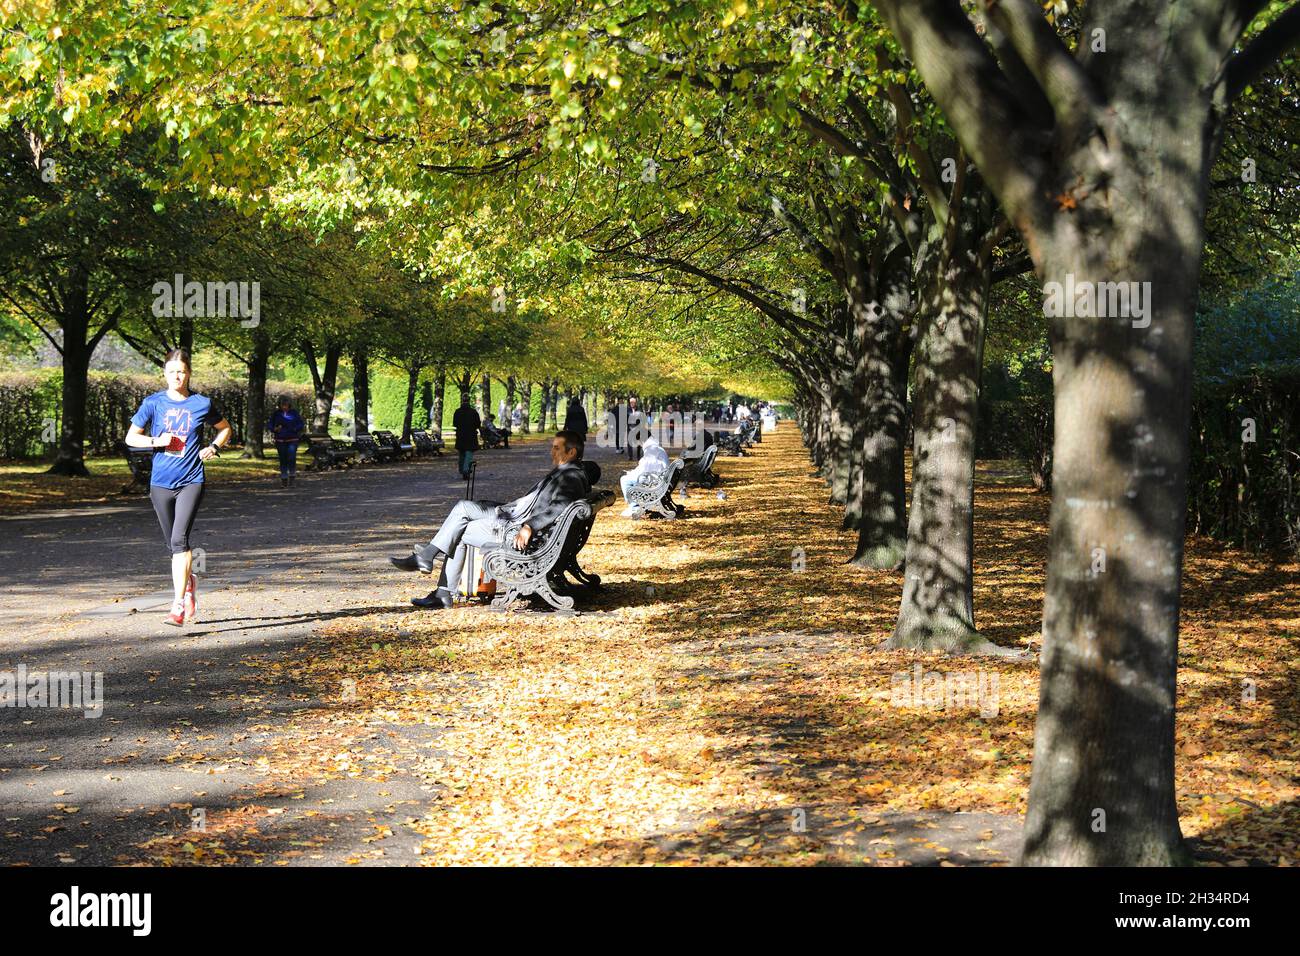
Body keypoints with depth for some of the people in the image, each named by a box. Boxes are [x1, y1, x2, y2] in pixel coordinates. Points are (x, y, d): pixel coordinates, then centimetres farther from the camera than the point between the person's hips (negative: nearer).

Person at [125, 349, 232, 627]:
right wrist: (157, 441, -12)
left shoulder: (202, 404, 2)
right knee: (173, 545, 12)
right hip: (161, 483, 2)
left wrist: (214, 447, 0)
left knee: (179, 540, -18)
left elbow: (225, 428, 19)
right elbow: (131, 437, 6)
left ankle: (178, 606, -20)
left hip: (191, 481, -2)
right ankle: (188, 586, 41)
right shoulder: (153, 403, 3)